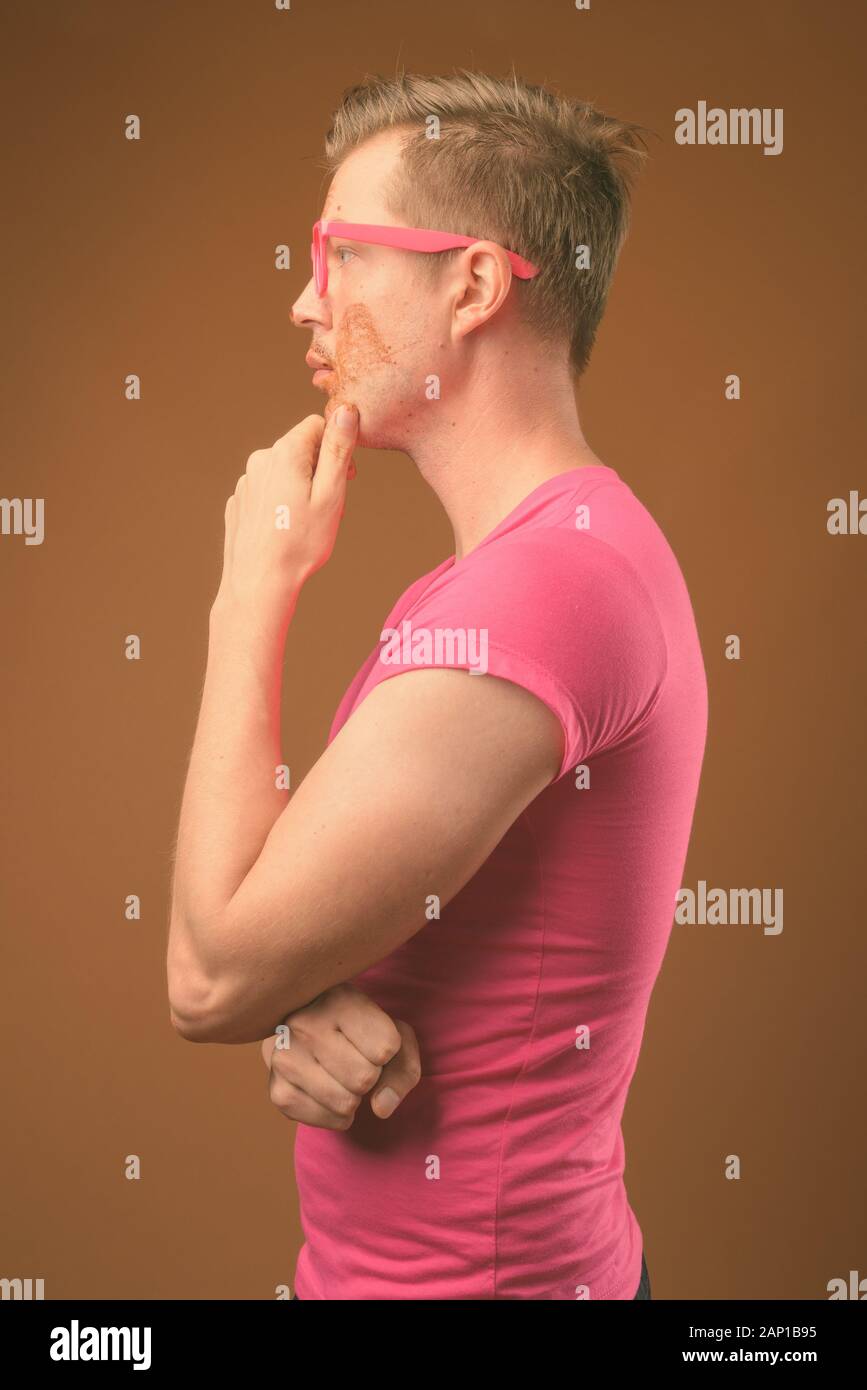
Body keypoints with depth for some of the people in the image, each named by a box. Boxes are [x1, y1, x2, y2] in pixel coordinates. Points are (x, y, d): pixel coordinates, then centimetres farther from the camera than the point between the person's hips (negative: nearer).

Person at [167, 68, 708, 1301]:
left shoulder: (537, 582, -29)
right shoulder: (579, 547, 3)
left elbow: (210, 975, -24)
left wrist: (255, 592, -17)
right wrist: (306, 1008, -15)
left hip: (462, 1270, -8)